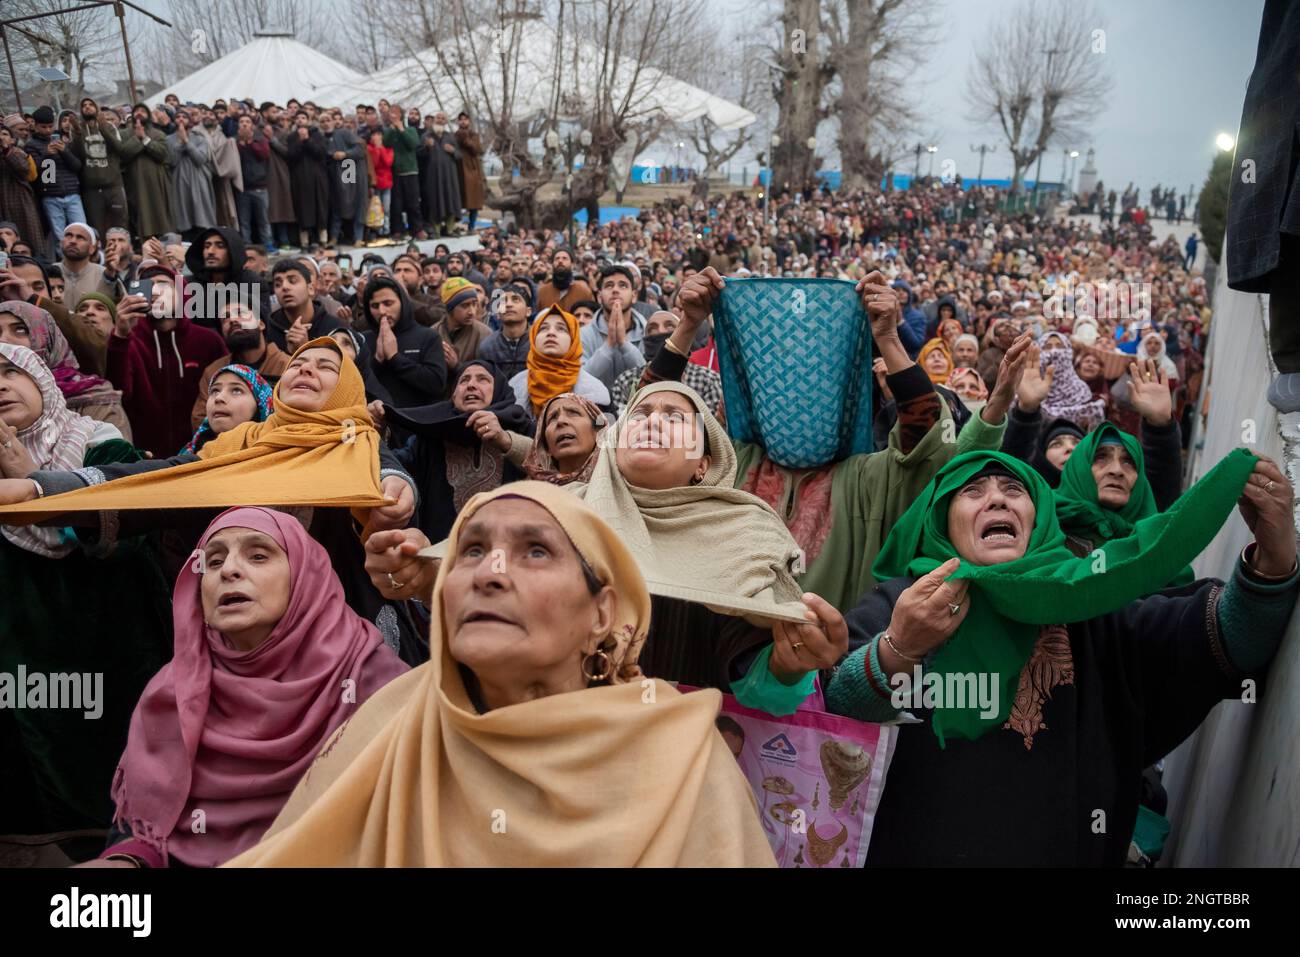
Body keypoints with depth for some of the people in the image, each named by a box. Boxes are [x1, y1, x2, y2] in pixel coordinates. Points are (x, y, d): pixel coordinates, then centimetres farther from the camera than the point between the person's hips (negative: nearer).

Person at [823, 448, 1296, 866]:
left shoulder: (1091, 607, 2)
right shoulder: (893, 606, -5)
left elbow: (1231, 641, -9)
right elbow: (822, 719, -17)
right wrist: (897, 650, -32)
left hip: (1063, 849, 3)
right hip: (910, 849, -2)